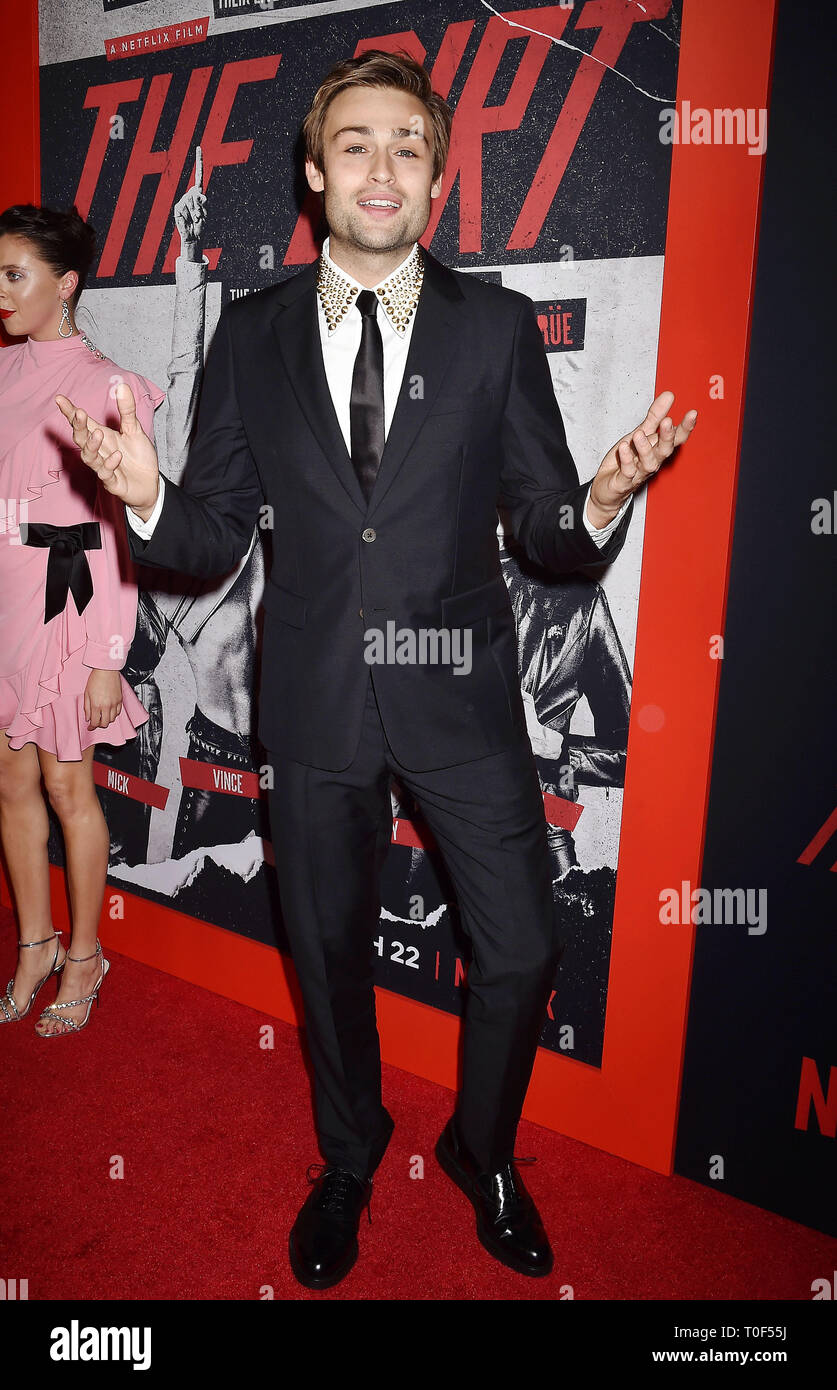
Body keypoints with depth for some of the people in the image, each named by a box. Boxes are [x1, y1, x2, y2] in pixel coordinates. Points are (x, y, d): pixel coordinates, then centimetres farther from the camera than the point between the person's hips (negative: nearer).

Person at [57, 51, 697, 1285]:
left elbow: (546, 532, -2)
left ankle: (482, 1151, 38)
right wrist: (149, 498, -19)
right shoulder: (253, 333, 2)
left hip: (460, 691, -1)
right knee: (328, 950, 17)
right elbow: (216, 537, 2)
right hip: (315, 699, 1)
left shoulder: (497, 325, -1)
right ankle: (349, 1158, 46)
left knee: (521, 952, 4)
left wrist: (599, 506, -24)